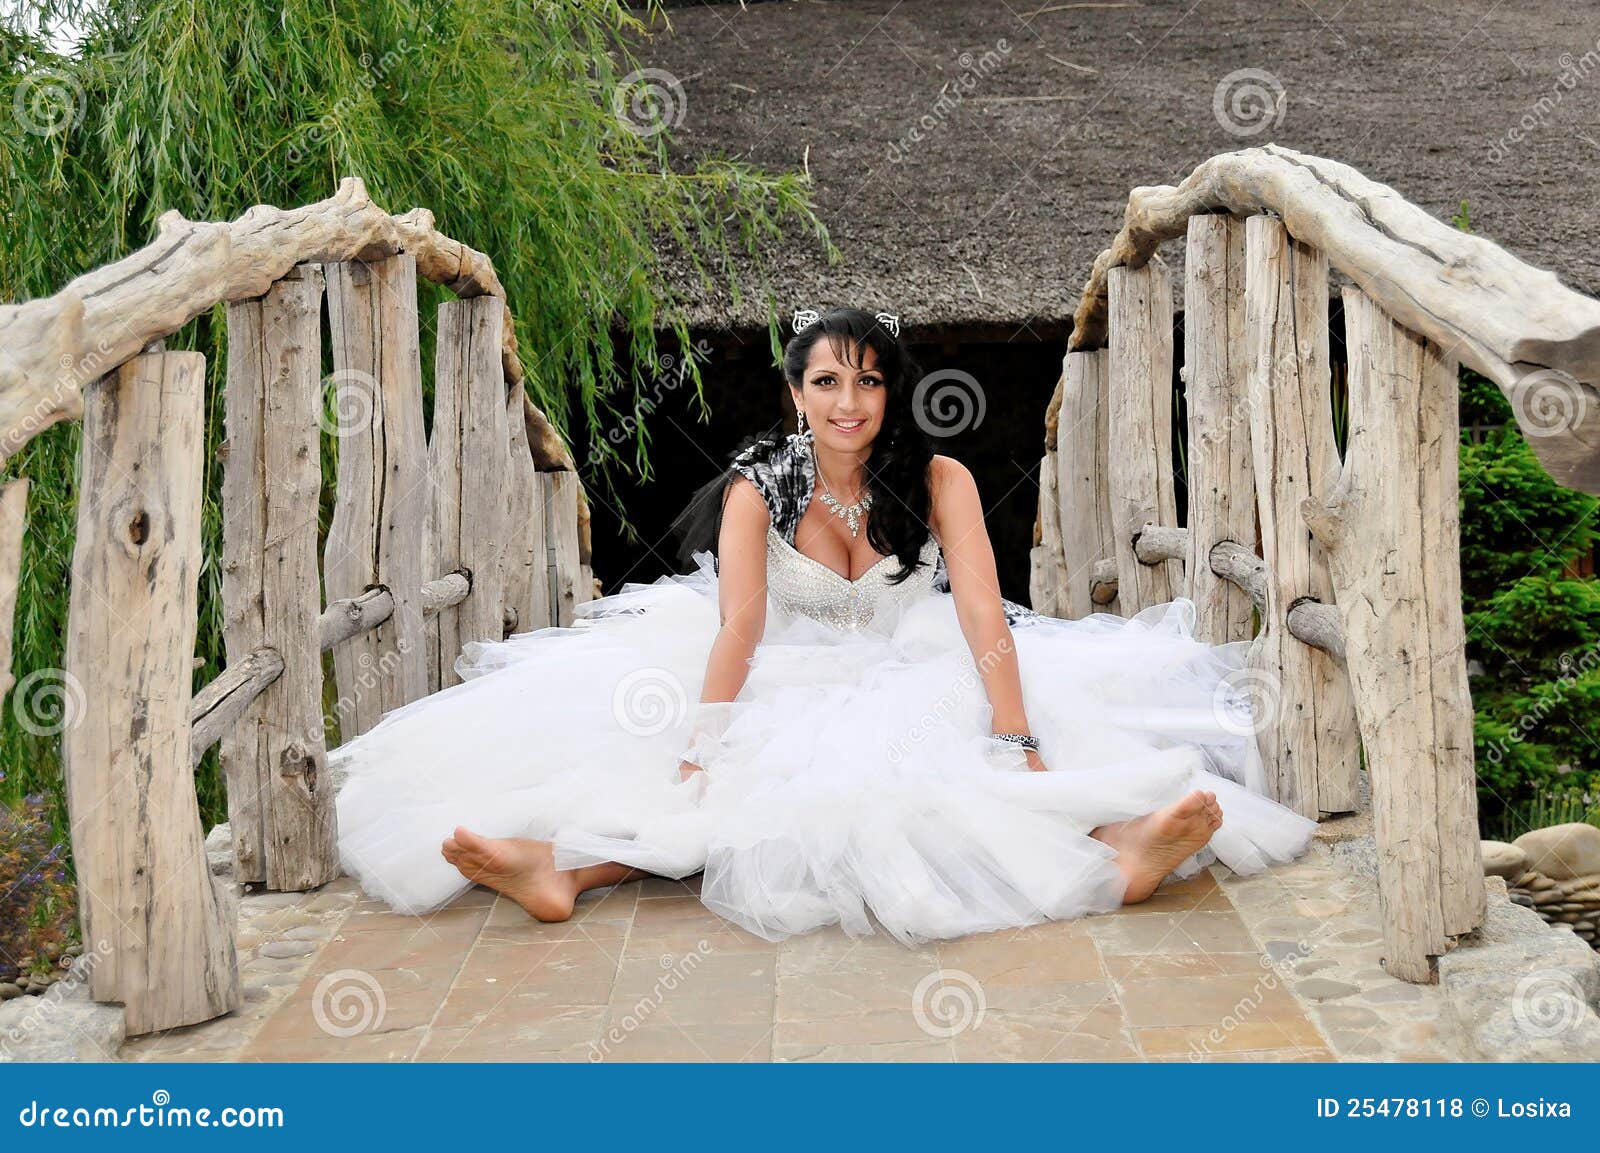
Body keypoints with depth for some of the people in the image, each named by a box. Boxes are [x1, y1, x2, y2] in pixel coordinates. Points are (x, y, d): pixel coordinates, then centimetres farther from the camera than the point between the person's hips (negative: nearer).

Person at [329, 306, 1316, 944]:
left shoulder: (939, 481, -6)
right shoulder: (757, 488, -6)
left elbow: (983, 614, -17)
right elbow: (739, 625, -18)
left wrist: (1017, 742, -32)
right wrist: (701, 749, -33)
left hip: (916, 685, 0)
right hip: (792, 695, 0)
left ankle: (1121, 850, -54)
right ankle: (559, 865, -48)